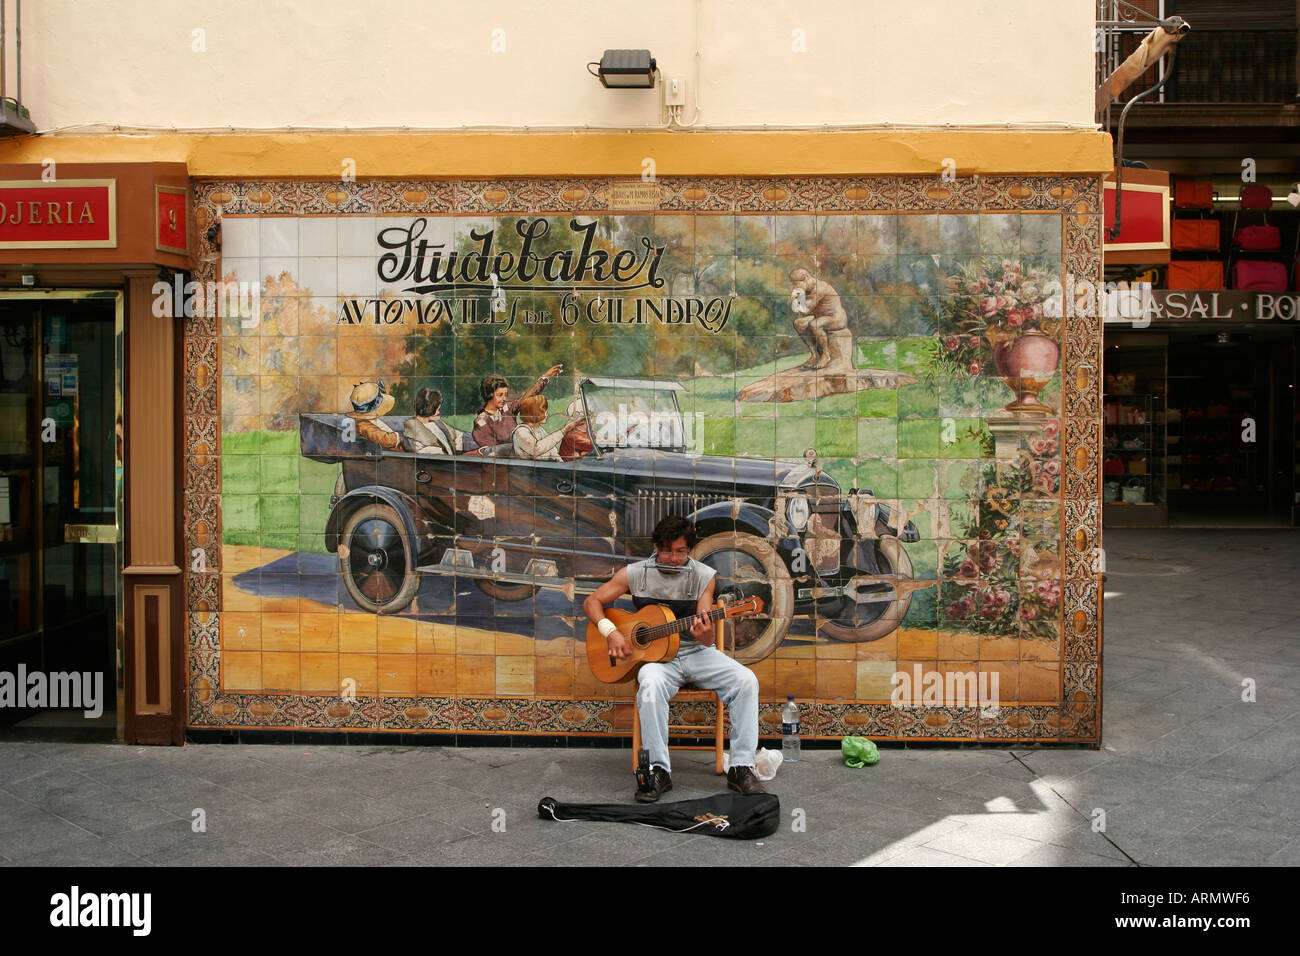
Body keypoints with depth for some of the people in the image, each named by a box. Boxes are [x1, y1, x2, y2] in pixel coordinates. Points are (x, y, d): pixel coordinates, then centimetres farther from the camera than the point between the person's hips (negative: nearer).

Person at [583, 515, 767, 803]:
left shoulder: (704, 576, -1)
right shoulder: (635, 574, -1)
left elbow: (707, 638, -5)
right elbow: (592, 602, 4)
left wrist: (706, 635, -31)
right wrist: (611, 632, -13)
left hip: (696, 652, 2)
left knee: (746, 680, -23)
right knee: (651, 685, -37)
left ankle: (741, 768, -16)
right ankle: (659, 771, -27)